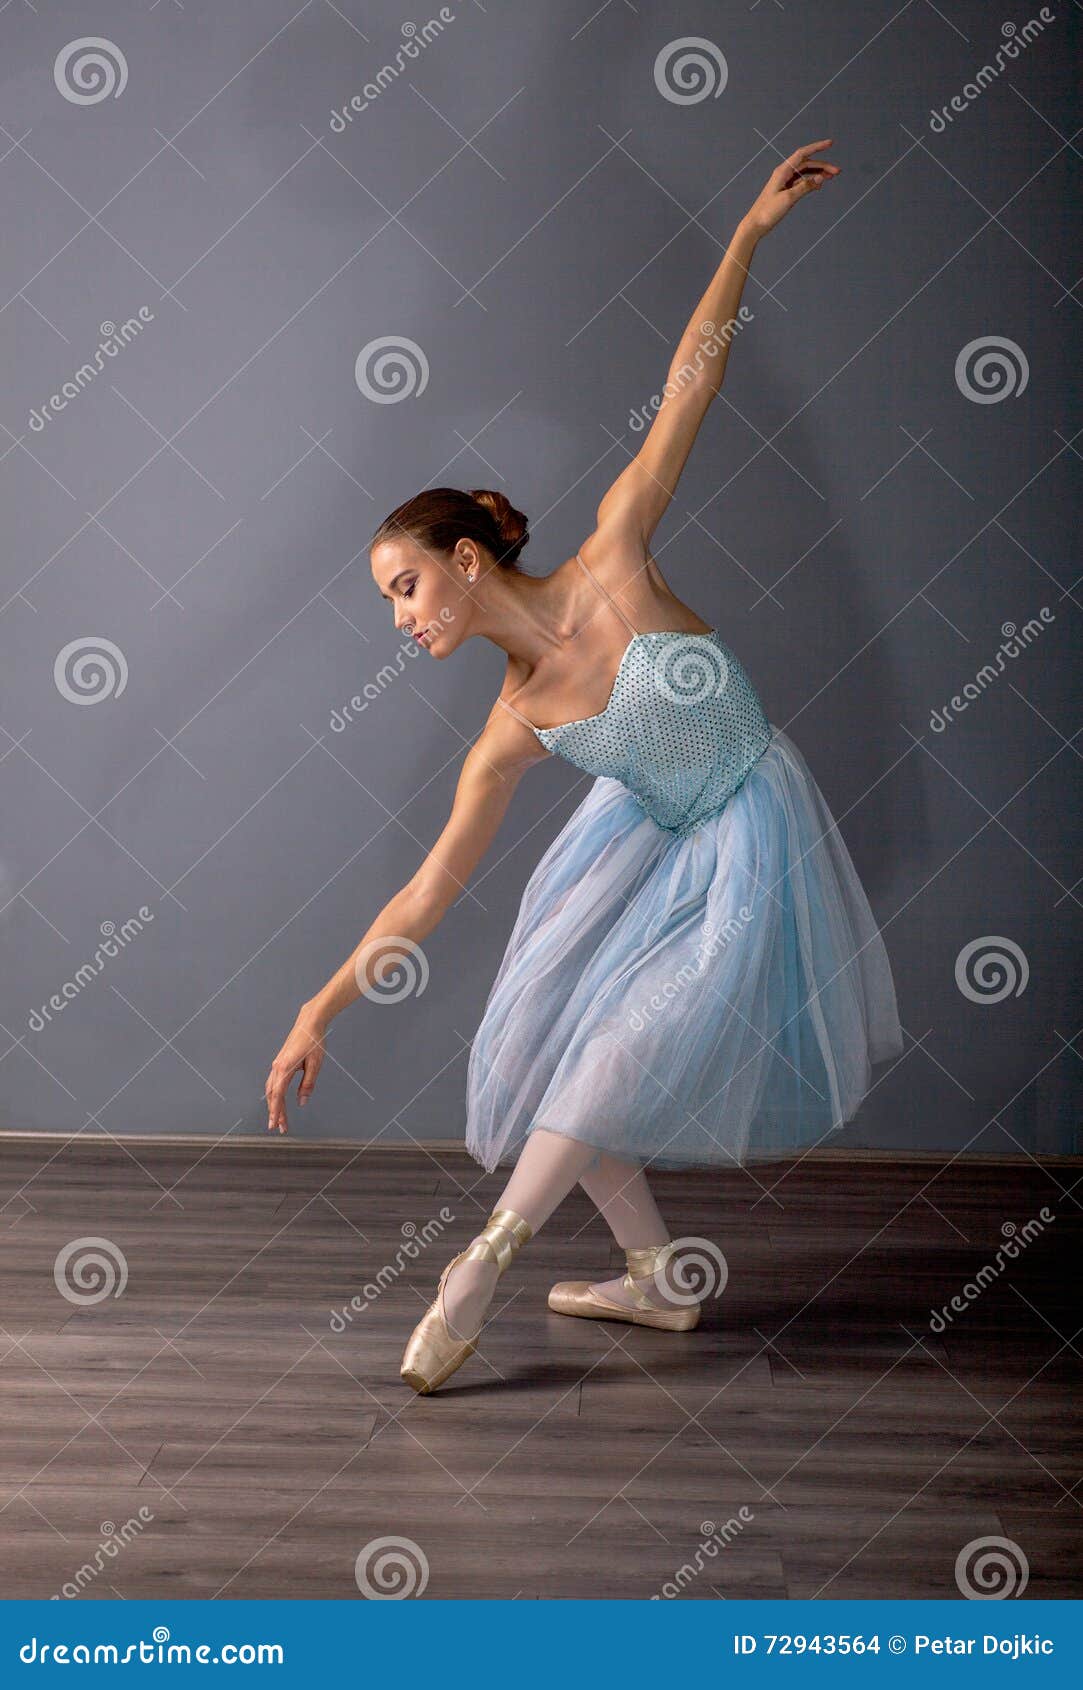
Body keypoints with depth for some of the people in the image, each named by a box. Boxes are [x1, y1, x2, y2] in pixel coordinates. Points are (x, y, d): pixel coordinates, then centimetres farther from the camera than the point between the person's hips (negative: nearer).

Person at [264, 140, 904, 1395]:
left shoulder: (612, 566, -20)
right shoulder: (517, 725, -10)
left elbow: (687, 387, -17)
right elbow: (433, 884, -7)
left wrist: (749, 234, -20)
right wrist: (323, 1008, -10)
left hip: (749, 842, -5)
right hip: (647, 836, 5)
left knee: (631, 1042, -16)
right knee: (556, 1047, 0)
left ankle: (492, 1254, -7)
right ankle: (658, 1279, 11)